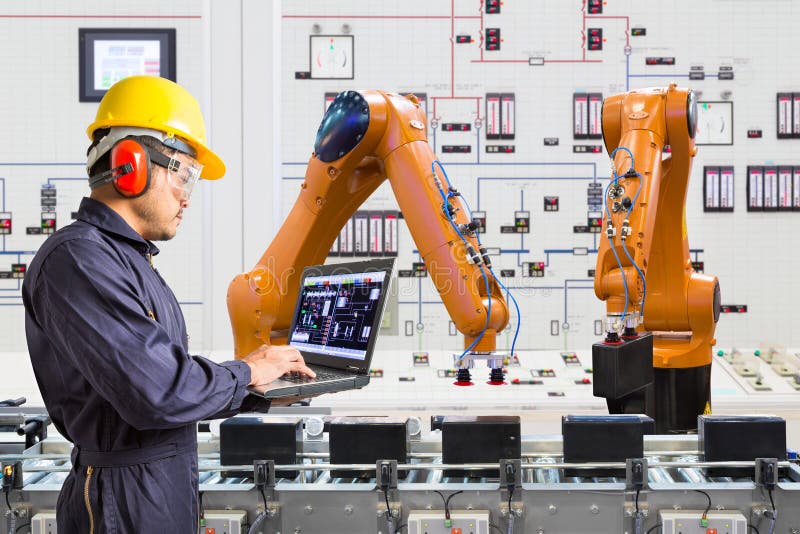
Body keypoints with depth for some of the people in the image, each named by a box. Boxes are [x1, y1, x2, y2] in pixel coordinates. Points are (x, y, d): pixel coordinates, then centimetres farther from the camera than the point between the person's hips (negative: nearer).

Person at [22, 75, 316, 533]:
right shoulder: (77, 260, -18)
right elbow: (157, 394, -26)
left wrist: (264, 396, 7)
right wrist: (246, 372, -11)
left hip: (169, 493, 10)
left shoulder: (128, 259, 15)